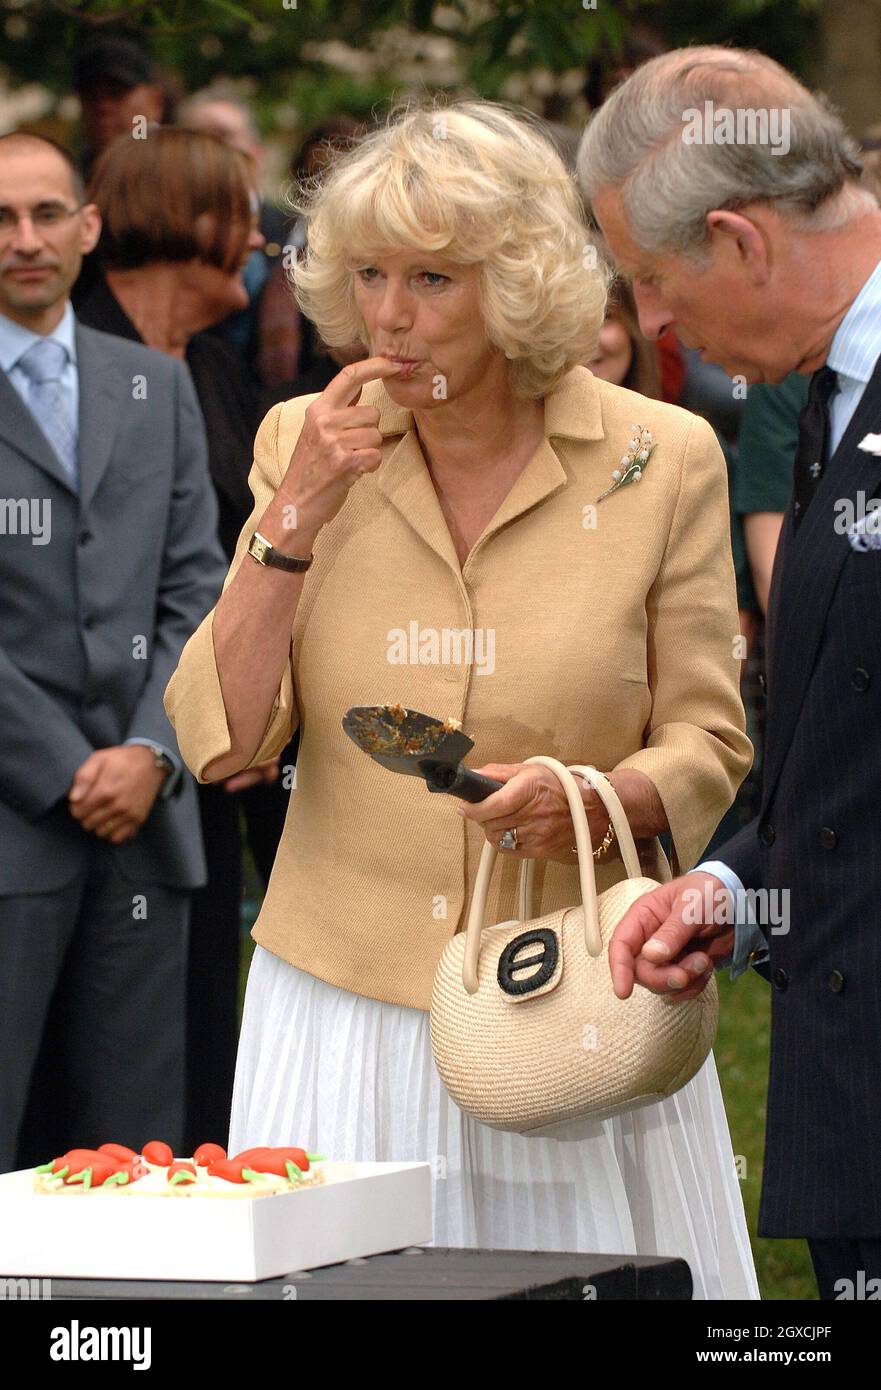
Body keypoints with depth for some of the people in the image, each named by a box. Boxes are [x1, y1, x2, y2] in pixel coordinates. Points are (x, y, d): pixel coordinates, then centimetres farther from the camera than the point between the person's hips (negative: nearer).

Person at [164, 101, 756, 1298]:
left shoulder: (664, 459, -3)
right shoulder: (303, 445, 3)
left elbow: (708, 746, 2)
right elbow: (219, 742, -2)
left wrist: (593, 800, -20)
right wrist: (298, 515, -11)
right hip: (343, 1007, 1)